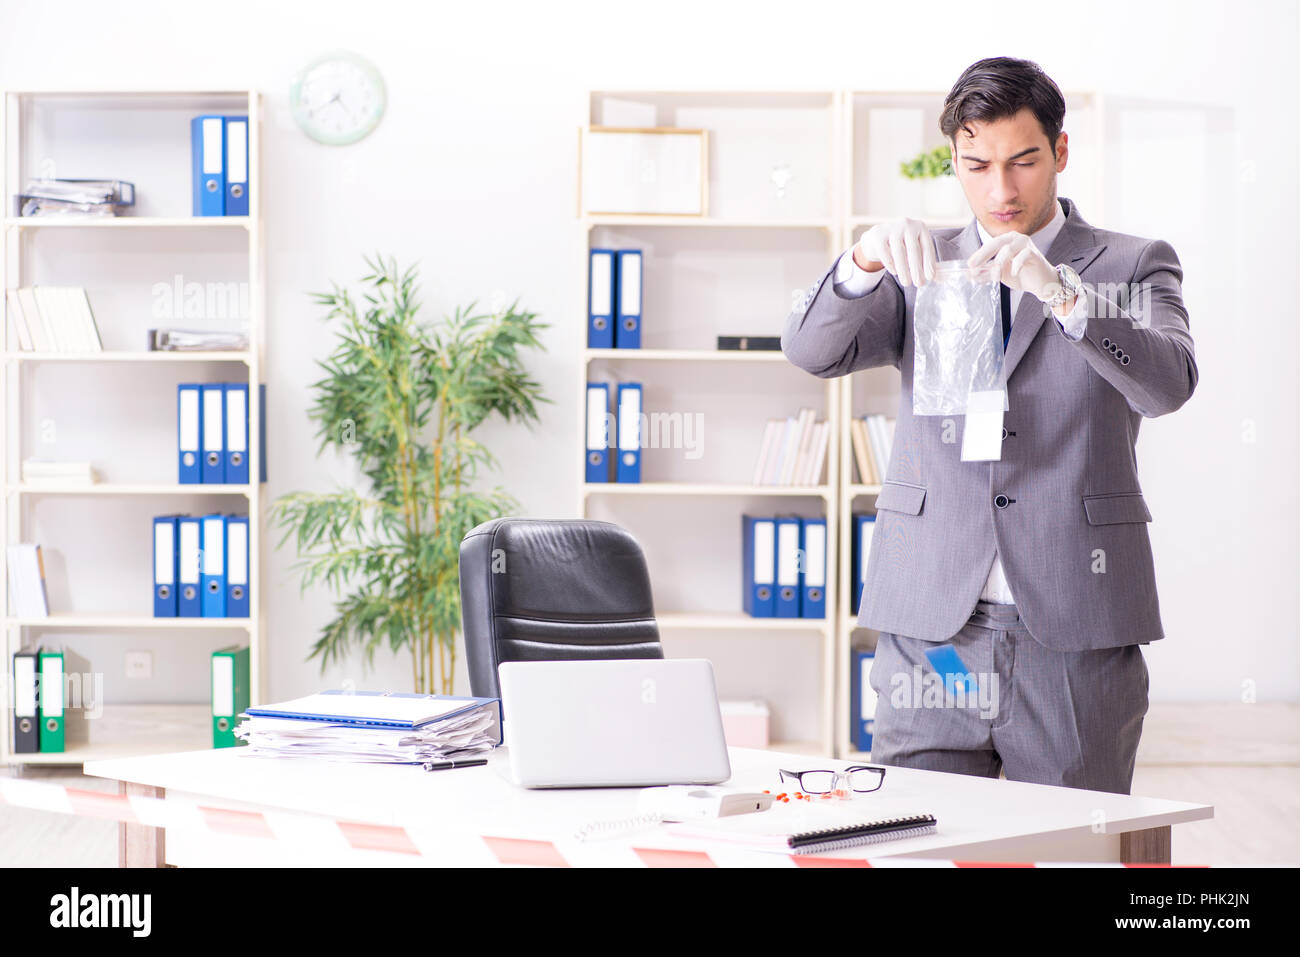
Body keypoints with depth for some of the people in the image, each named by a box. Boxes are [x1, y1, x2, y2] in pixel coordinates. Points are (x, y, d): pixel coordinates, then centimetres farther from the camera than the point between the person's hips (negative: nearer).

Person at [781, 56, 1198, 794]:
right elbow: (812, 350, -3)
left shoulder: (1134, 266, 8)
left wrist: (1057, 289, -27)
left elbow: (1169, 383, -12)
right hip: (931, 629, 2)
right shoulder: (921, 267, 13)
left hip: (1073, 628, -1)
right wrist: (868, 260, -22)